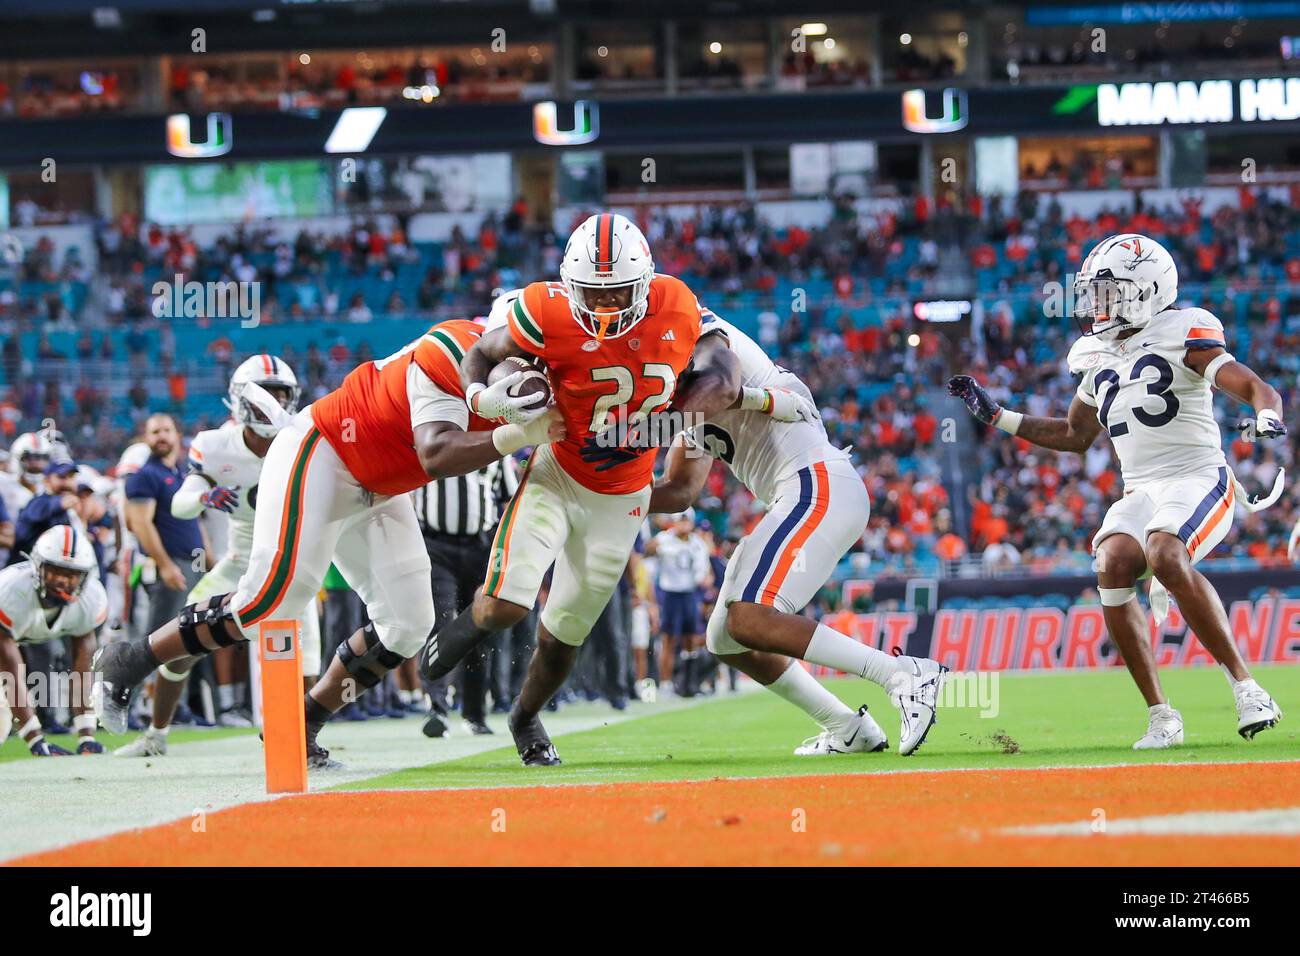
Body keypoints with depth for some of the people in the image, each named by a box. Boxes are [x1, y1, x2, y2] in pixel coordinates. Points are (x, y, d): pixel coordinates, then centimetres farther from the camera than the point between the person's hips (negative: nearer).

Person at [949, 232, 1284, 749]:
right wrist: (996, 415, 26)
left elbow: (1255, 386, -12)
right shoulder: (1099, 359, 15)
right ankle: (1160, 716, -19)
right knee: (1114, 564, -24)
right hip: (1140, 491, 6)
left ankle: (1245, 687, -25)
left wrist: (1266, 417, -35)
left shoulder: (1182, 335, -5)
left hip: (1198, 479, -6)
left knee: (1165, 556, -34)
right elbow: (1075, 435, 30)